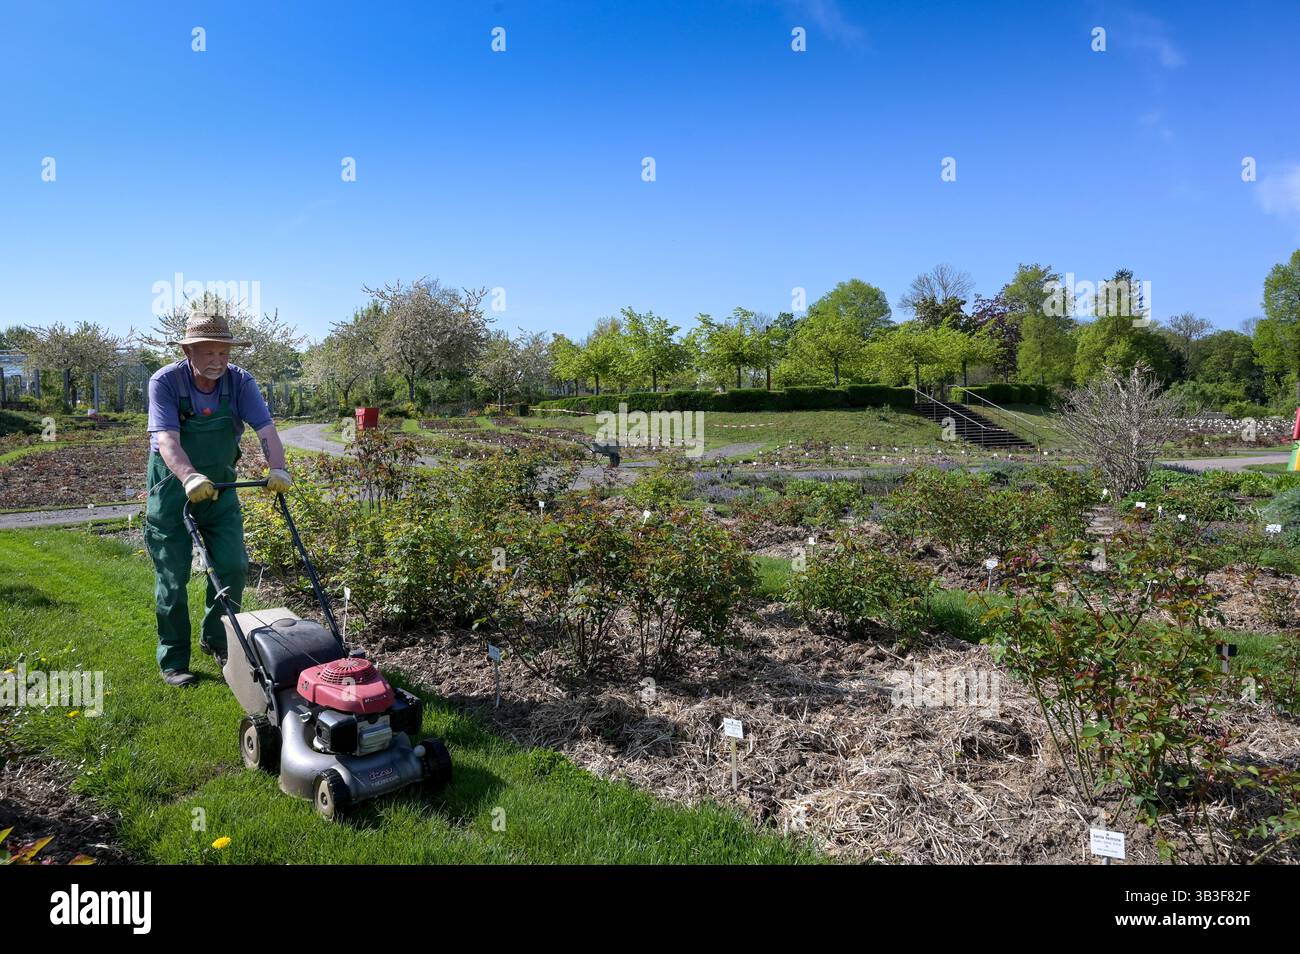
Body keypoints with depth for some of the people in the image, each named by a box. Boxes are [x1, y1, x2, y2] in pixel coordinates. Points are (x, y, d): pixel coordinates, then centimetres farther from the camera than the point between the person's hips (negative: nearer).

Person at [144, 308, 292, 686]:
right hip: (172, 489, -3)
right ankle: (173, 662, 15)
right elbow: (167, 439, -31)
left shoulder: (240, 381, -10)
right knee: (173, 578, 2)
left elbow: (265, 428, -19)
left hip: (219, 486, 3)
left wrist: (278, 469, -36)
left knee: (234, 566, 0)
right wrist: (190, 478, -48)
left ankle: (216, 640, 23)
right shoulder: (165, 382, -18)